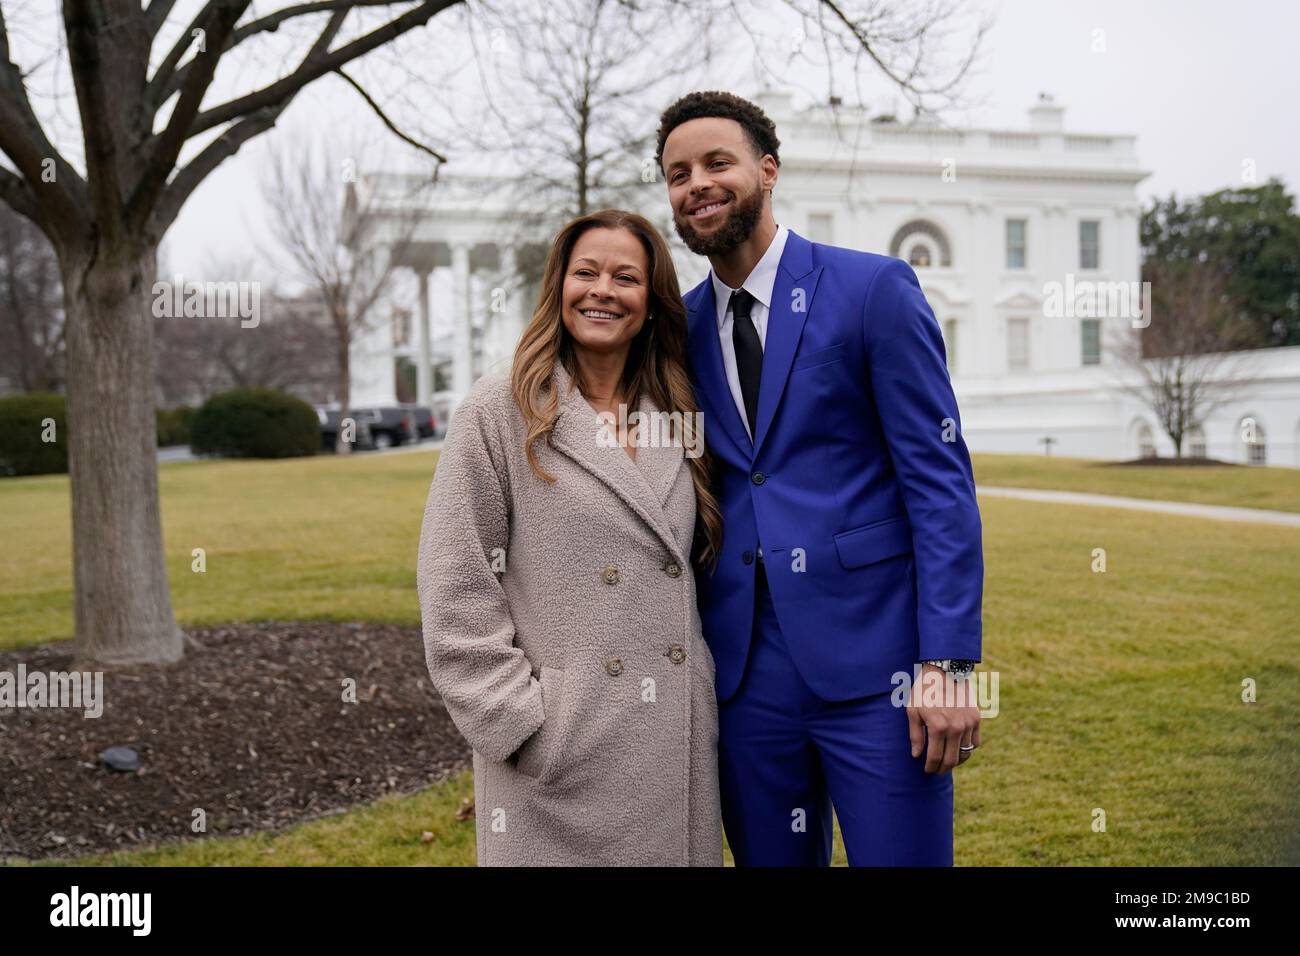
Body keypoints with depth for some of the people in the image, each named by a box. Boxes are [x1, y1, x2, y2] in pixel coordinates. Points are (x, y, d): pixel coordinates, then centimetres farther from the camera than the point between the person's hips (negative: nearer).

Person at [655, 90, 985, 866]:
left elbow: (940, 478, -7)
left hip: (873, 662, -4)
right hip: (744, 673, 5)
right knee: (770, 858, 15)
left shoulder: (874, 289, -4)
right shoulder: (680, 328, 10)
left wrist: (946, 662, -14)